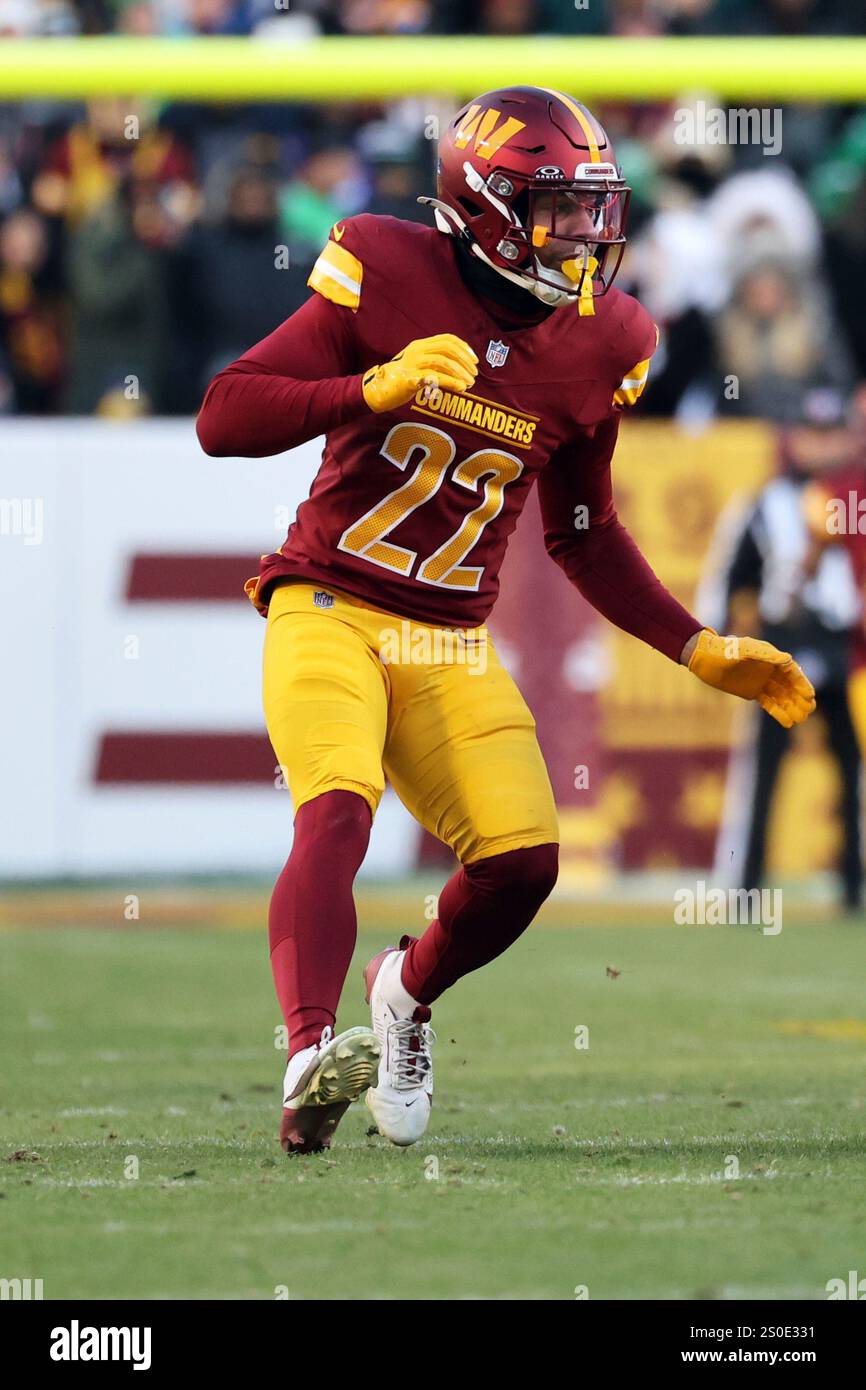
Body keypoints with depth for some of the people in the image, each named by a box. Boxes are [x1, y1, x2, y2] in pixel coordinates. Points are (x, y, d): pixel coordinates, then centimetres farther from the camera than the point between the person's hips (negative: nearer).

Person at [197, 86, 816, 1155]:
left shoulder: (594, 346, 6)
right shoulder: (386, 278, -9)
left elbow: (585, 537, 18)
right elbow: (223, 417, -13)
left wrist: (702, 653, 11)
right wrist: (376, 389, -27)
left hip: (452, 647, 5)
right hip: (330, 613, -5)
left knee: (522, 862, -10)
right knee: (337, 813, -29)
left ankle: (408, 991, 23)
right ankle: (311, 1057, -44)